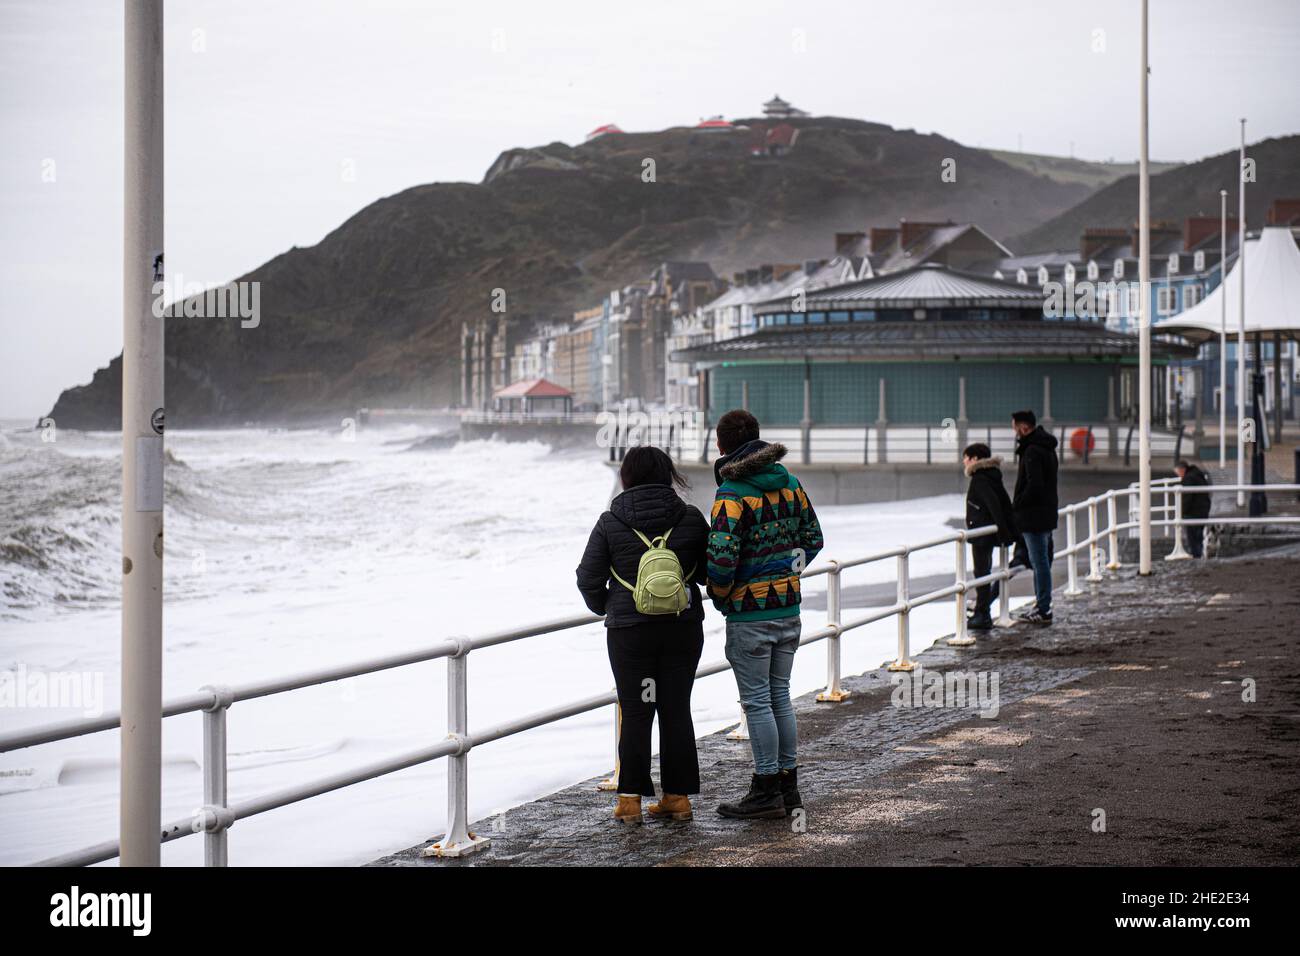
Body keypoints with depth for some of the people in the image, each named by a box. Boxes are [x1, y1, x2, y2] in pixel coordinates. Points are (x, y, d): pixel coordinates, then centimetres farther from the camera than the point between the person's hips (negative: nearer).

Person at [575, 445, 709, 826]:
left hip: (630, 629, -1)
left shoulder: (610, 523, -6)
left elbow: (588, 577, -2)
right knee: (676, 710, 8)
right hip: (684, 628, 2)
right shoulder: (690, 518, -3)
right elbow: (709, 570, 5)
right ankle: (677, 797, 12)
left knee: (635, 712, 5)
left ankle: (630, 799, 6)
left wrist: (605, 608, 16)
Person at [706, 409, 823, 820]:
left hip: (749, 613, -7)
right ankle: (788, 783, 20)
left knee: (757, 701, 0)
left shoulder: (732, 494, -16)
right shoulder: (788, 483, 6)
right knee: (780, 696, 15)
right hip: (788, 607, 7)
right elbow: (812, 538, 14)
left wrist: (720, 596, -4)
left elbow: (722, 558, -22)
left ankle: (767, 791, 4)